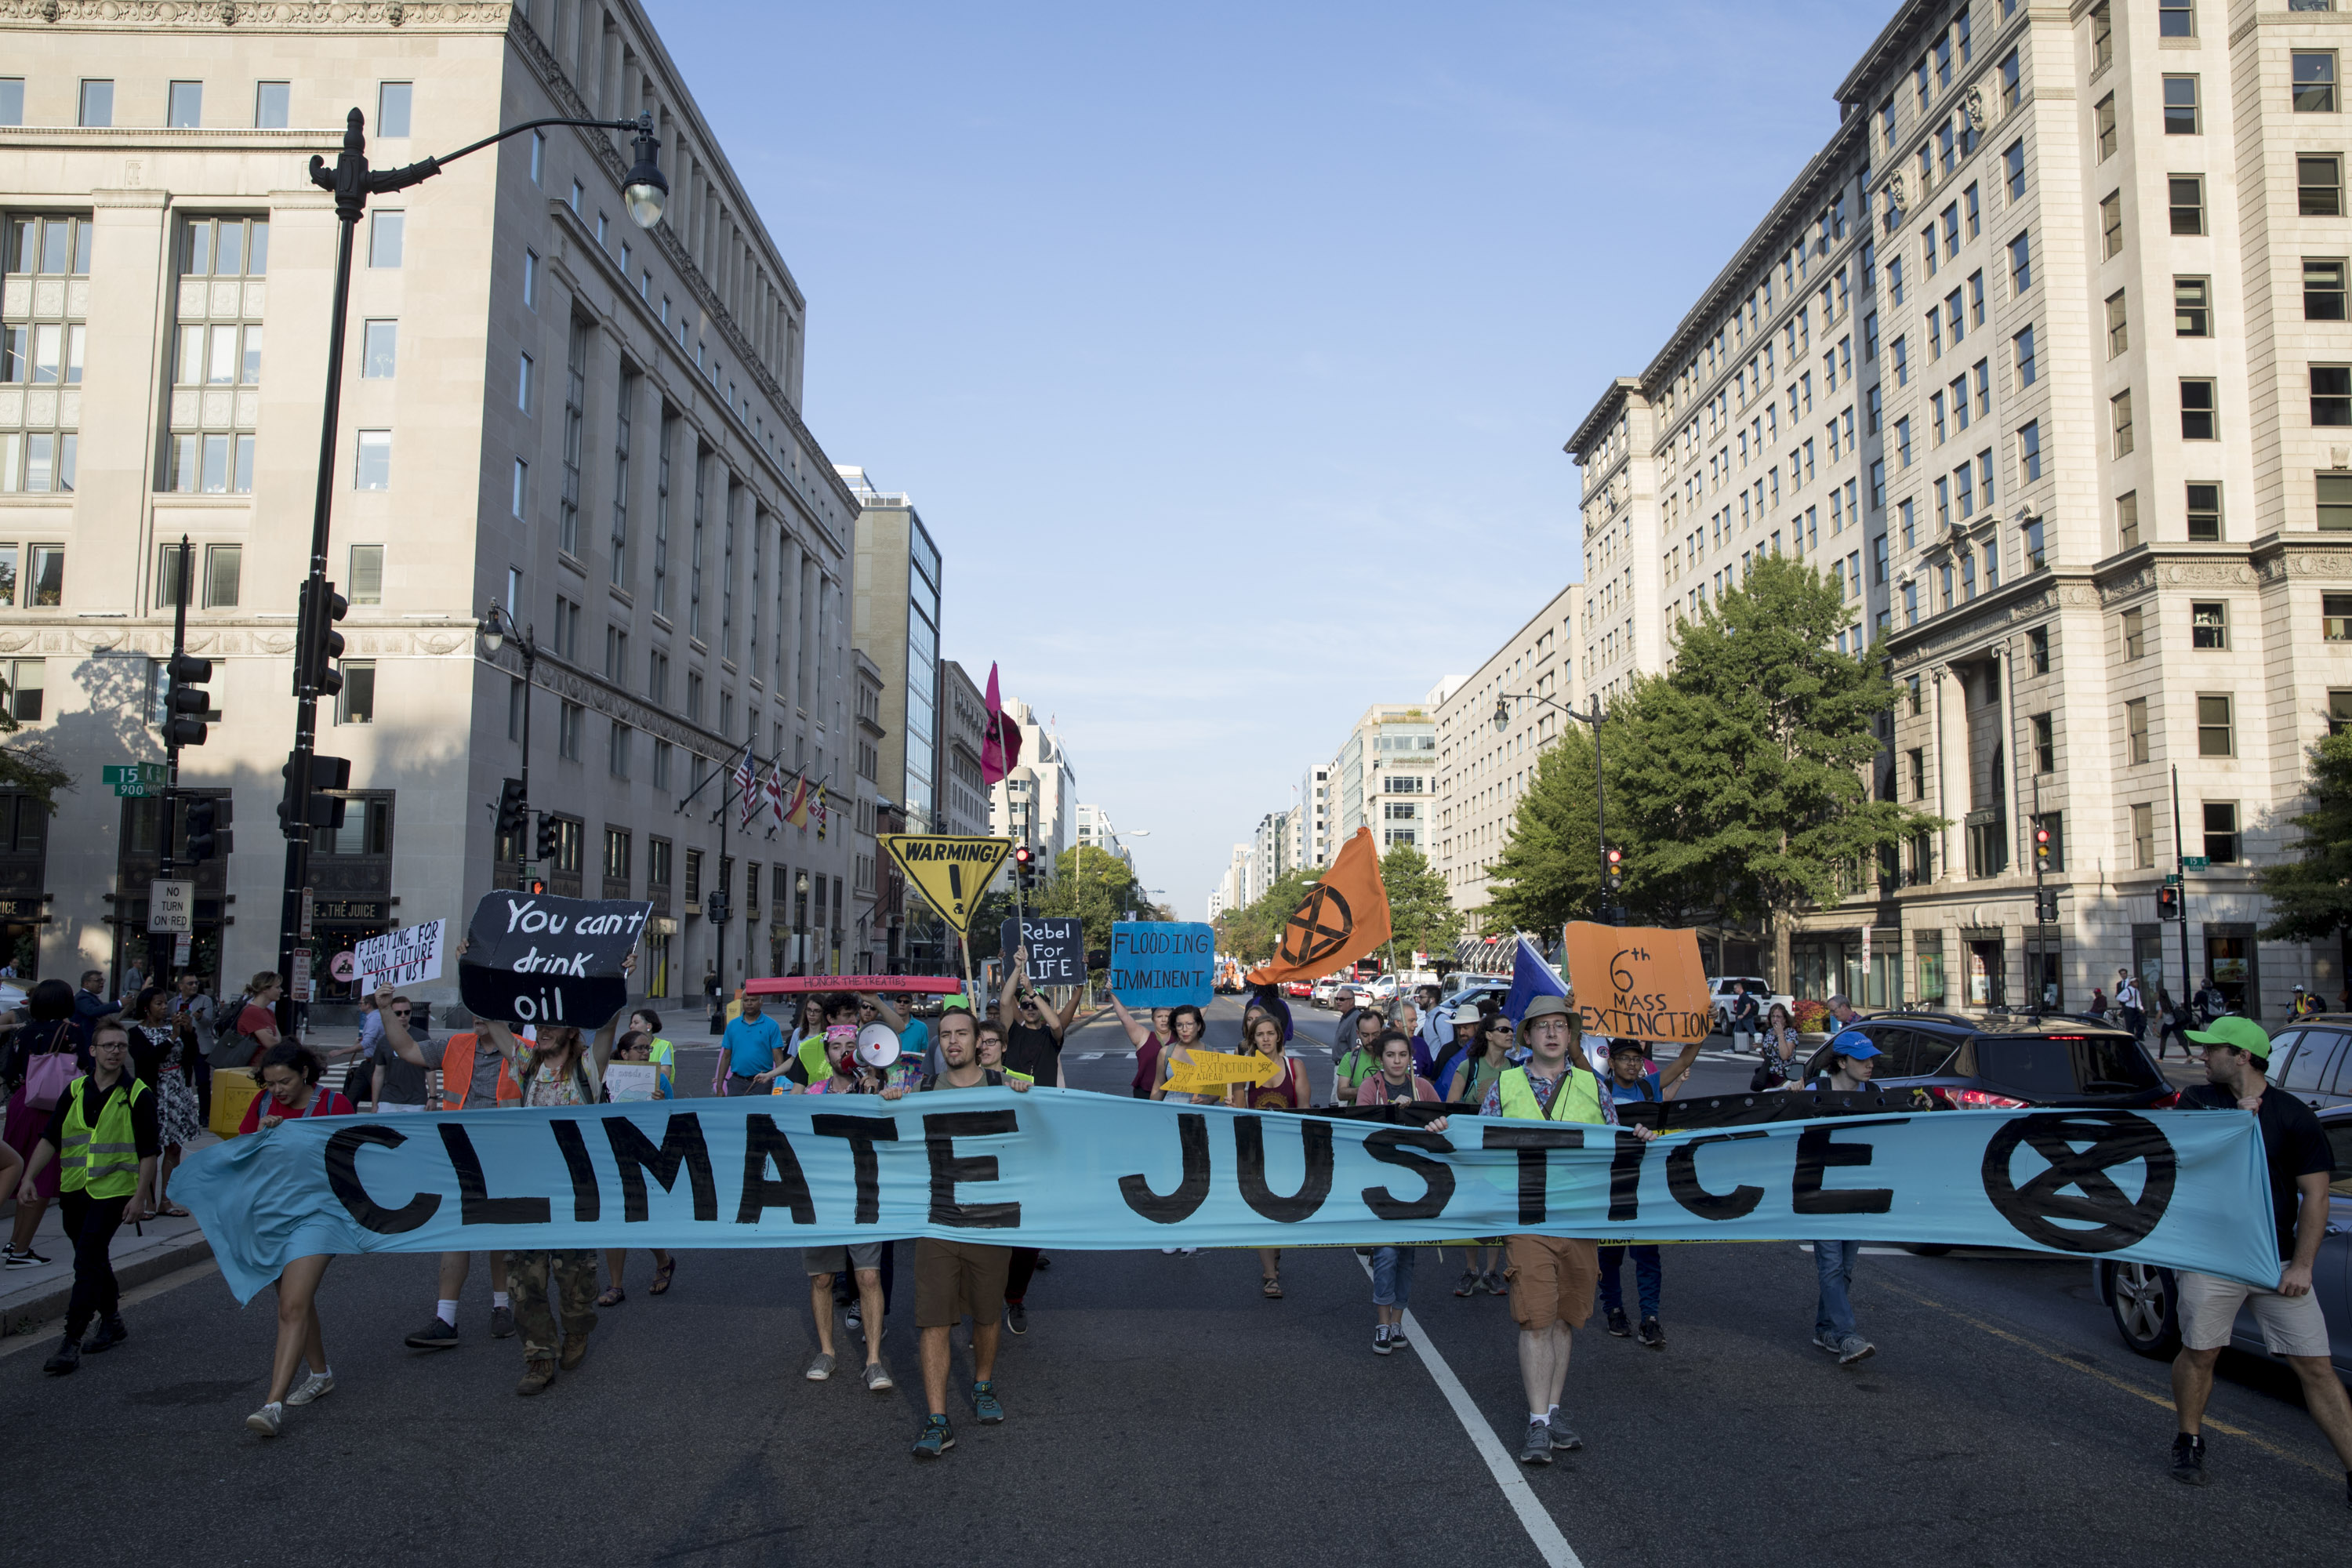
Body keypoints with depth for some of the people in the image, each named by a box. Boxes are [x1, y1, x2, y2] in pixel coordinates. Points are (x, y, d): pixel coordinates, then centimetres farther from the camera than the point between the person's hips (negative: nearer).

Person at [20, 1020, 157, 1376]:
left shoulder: (138, 1095, -6)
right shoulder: (75, 1091, 7)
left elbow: (148, 1152, -6)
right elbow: (50, 1138, 8)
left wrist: (140, 1196, -11)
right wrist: (29, 1177, -4)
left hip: (113, 1190, -5)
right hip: (74, 1188, 5)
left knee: (87, 1262, -12)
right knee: (94, 1259, 16)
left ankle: (72, 1342, -10)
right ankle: (111, 1322, 33)